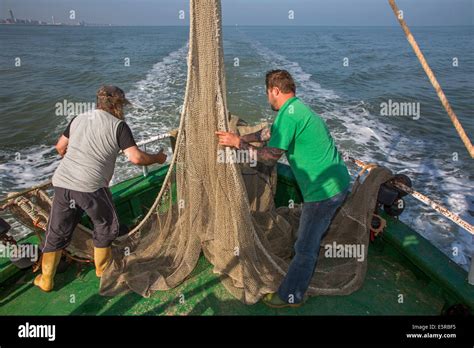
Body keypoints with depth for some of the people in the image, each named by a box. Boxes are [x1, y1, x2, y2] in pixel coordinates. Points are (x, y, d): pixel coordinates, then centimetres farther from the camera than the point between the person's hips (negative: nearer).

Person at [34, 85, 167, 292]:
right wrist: (156, 158, 6)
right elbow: (136, 158, -11)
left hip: (62, 182, 6)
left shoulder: (79, 119, 15)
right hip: (91, 186, -5)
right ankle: (102, 268, 37)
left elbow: (60, 147, 24)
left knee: (57, 231, 19)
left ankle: (46, 280, 32)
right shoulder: (118, 125, -2)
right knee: (106, 225, 20)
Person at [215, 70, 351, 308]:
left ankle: (290, 296, 23)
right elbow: (270, 133, 23)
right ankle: (302, 279, 52)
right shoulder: (299, 107, 13)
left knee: (305, 247, 5)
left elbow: (271, 155, -17)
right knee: (312, 238, 29)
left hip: (324, 190, -10)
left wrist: (238, 144, -7)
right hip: (336, 181, 10)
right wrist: (239, 137, 23)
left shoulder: (289, 113, -20)